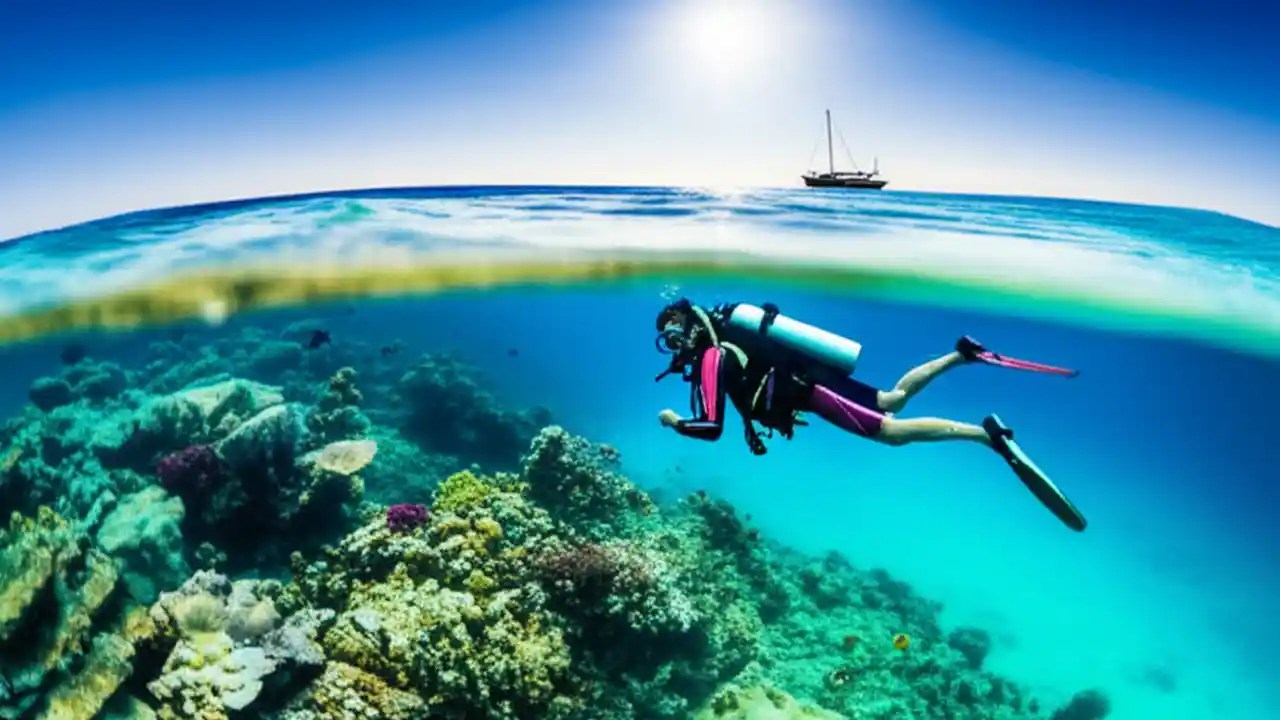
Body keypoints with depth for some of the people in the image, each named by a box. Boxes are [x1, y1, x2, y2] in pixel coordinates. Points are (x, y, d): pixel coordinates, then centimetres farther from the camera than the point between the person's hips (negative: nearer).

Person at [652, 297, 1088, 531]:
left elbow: (712, 428, -22)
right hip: (812, 375, 9)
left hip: (809, 388, -9)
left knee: (893, 431, -13)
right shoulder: (721, 337, 12)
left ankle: (989, 434, -17)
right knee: (894, 399, 23)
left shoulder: (711, 357, -15)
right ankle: (961, 354, 23)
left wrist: (676, 423, -5)